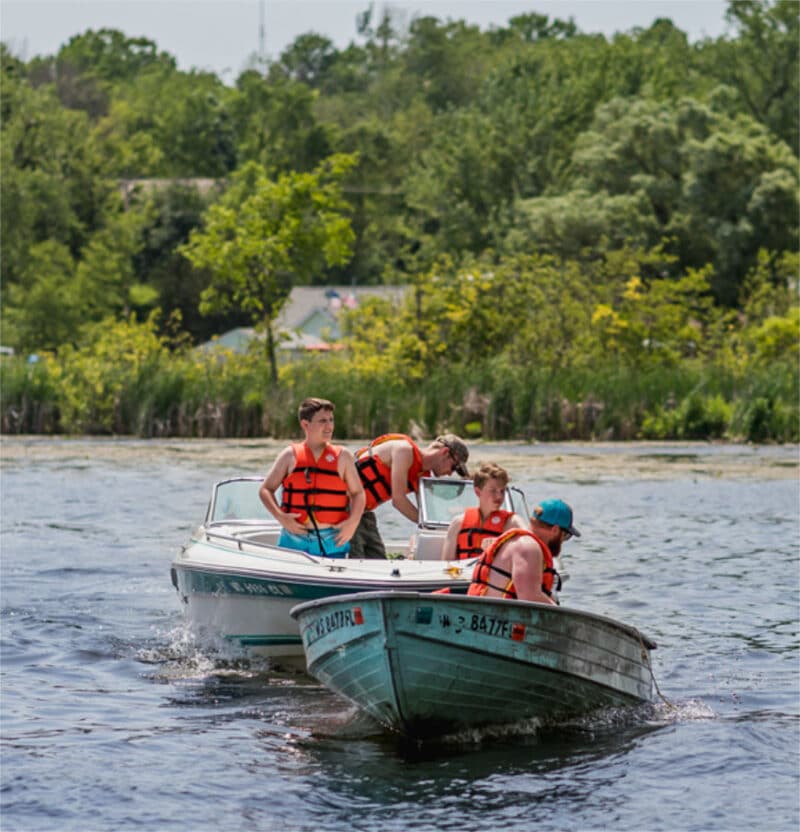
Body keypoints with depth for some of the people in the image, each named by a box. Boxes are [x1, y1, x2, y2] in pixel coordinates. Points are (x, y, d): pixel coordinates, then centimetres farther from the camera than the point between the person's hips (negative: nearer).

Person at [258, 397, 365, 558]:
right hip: (294, 541, 0)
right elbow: (266, 490, 9)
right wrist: (280, 516, -8)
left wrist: (353, 522, -7)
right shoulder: (290, 455, 7)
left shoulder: (342, 456, 8)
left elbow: (358, 493, 10)